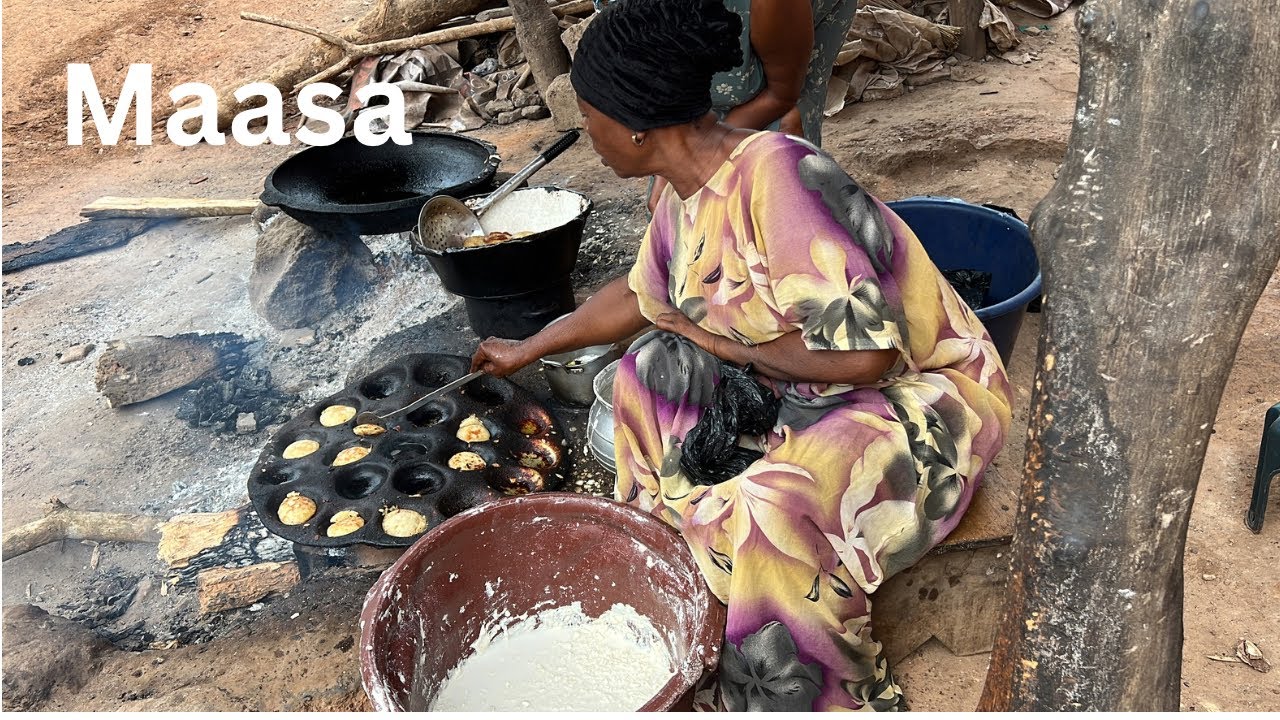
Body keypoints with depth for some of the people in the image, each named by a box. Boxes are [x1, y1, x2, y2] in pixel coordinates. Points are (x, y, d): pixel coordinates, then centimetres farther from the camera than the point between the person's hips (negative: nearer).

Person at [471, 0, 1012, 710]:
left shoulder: (773, 178, -29)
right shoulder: (686, 194, -1)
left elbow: (862, 352, -32)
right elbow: (643, 294, 19)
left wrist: (731, 345, -17)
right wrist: (530, 348, 29)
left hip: (922, 392, -9)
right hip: (805, 382, 9)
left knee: (774, 508, -31)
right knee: (648, 372, 2)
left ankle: (841, 696, -4)